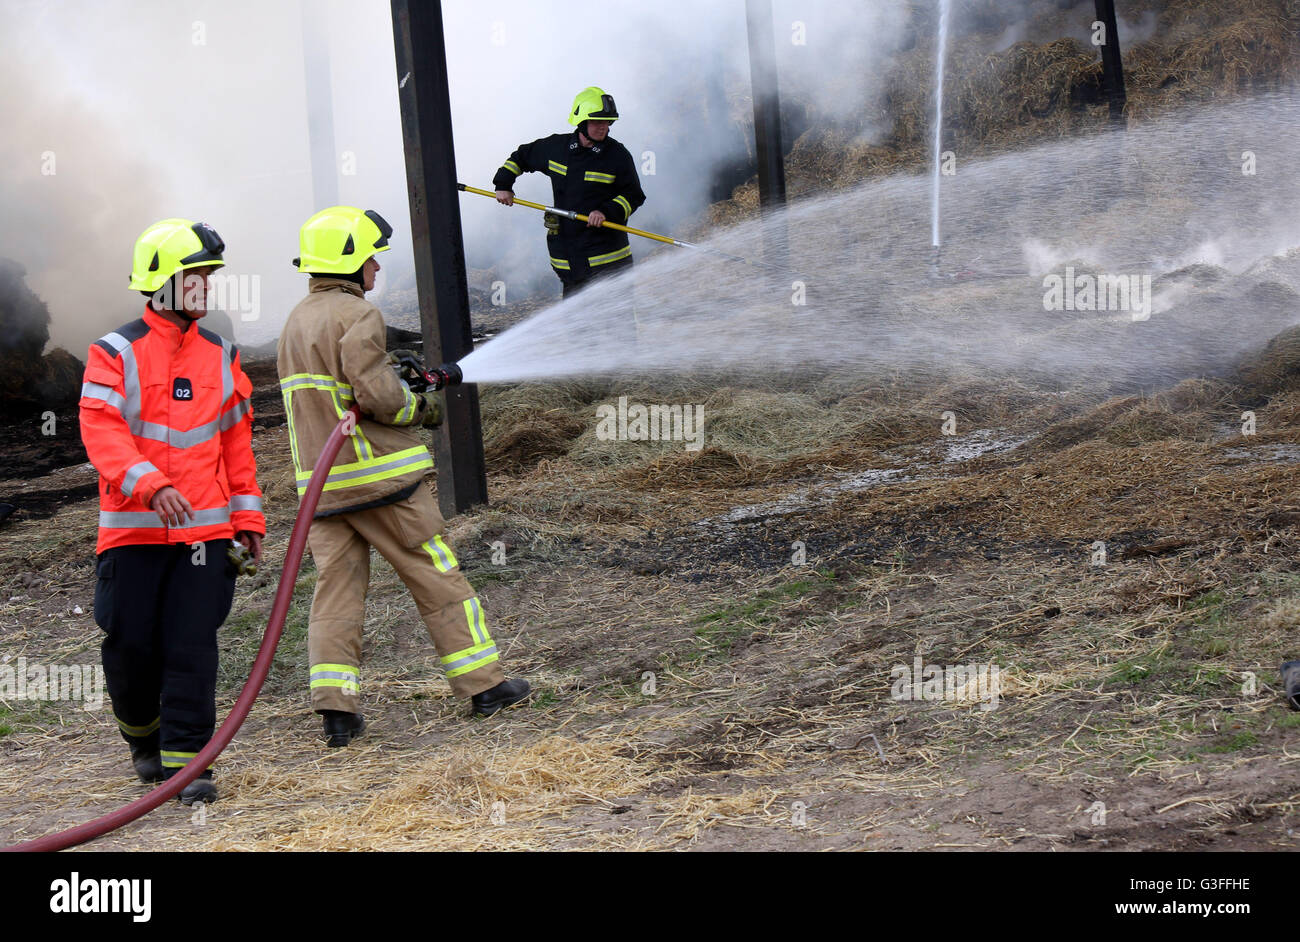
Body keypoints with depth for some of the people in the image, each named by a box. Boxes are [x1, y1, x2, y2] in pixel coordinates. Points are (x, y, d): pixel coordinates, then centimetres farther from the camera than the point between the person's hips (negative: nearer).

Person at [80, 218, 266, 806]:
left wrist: (247, 517, 13)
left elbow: (236, 440, 16)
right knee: (131, 645, 2)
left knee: (192, 647, -4)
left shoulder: (220, 355, 11)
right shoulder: (115, 354, -3)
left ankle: (185, 760, 0)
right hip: (133, 529, -3)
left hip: (204, 527, 3)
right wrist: (151, 486, -28)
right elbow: (102, 433, -13)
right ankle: (142, 735, 29)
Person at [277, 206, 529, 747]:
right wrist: (421, 408, -2)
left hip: (321, 482, 7)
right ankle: (483, 683, 10)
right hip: (378, 476, -7)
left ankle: (335, 706, -3)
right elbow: (376, 394, -21)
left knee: (336, 588, 5)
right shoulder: (356, 315, -12)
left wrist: (403, 384, 16)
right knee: (437, 578, 3)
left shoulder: (295, 322, 16)